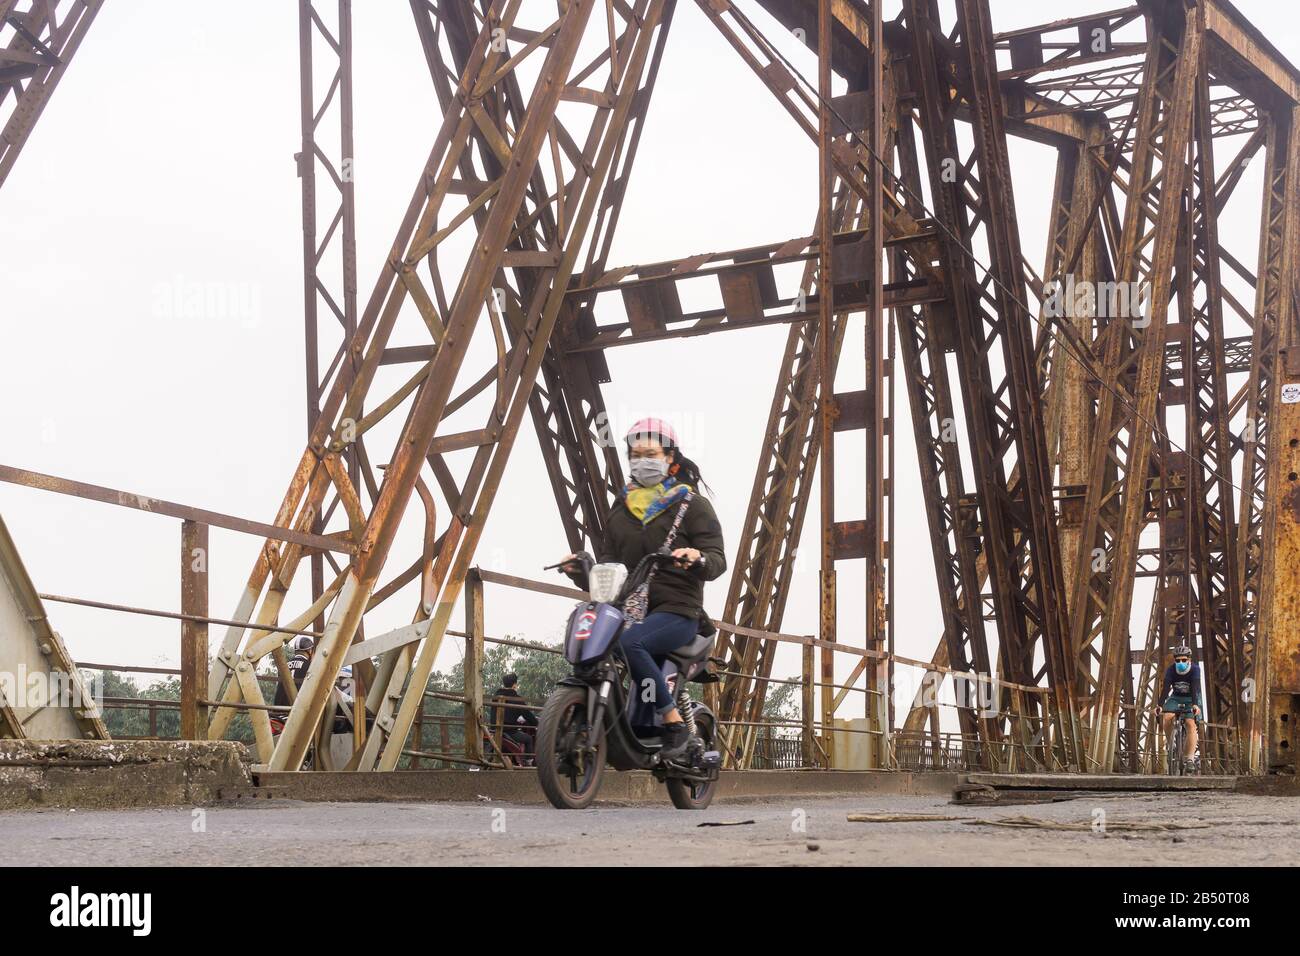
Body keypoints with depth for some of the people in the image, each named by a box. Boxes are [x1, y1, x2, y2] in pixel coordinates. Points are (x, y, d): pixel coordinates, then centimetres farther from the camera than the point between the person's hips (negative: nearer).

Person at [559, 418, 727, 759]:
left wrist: (699, 559, -26)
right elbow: (608, 561, 19)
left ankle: (674, 723, -25)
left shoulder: (691, 504, 6)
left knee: (628, 643, -34)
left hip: (677, 611, -5)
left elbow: (717, 559, -3)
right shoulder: (620, 509, 22)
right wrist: (581, 573, -1)